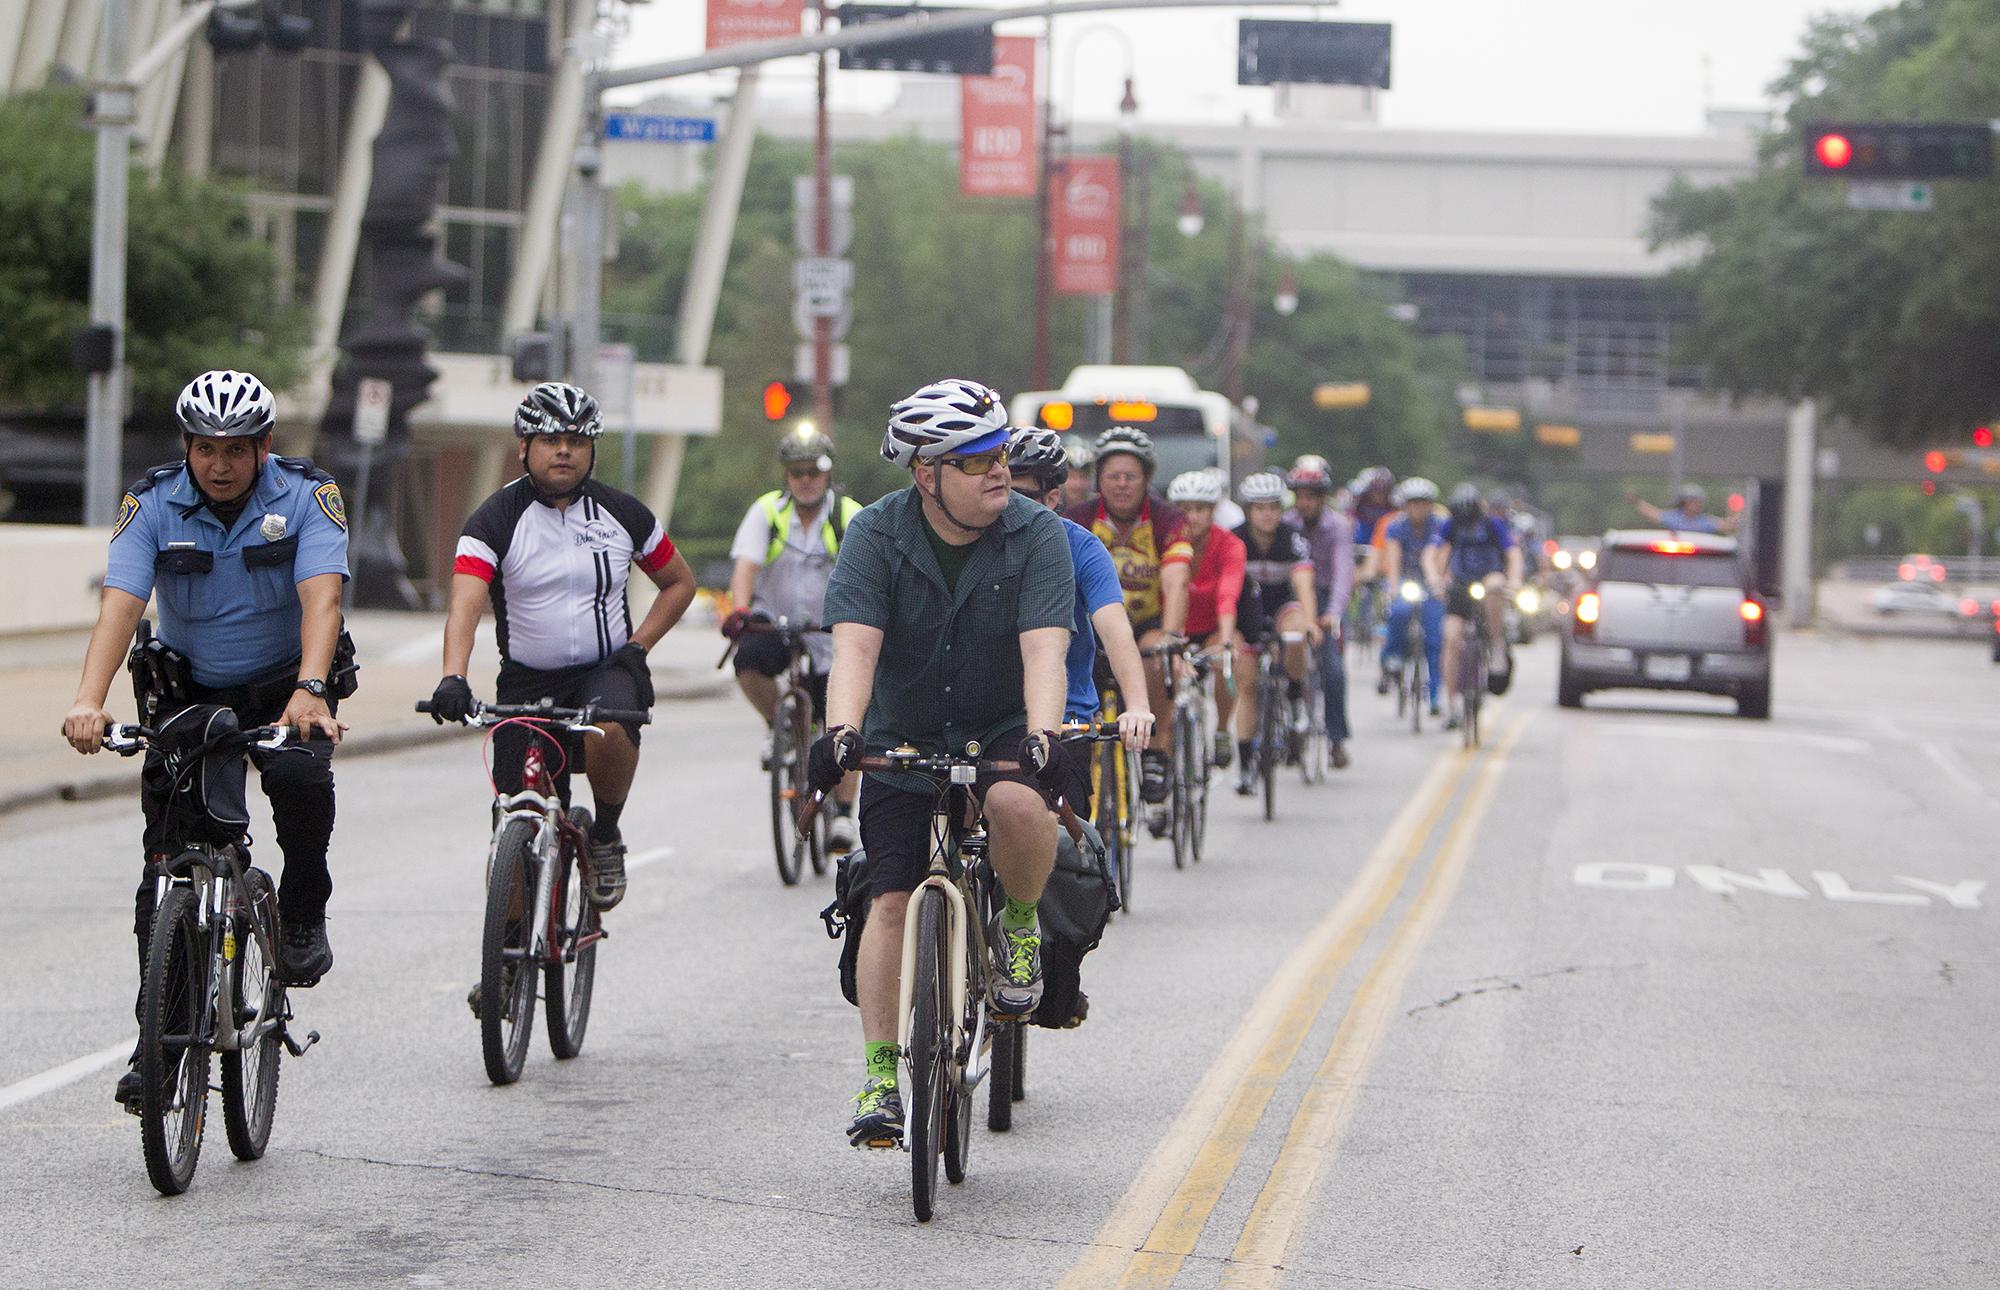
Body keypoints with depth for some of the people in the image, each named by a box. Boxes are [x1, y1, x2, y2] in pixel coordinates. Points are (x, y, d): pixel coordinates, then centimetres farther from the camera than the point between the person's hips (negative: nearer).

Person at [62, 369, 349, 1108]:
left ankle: (304, 915, -7)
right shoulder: (153, 504, -12)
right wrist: (89, 701, -41)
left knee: (300, 776, -34)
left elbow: (320, 597, -29)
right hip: (189, 692, 2)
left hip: (284, 687, -1)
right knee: (166, 868, -7)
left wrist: (309, 691, -46)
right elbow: (120, 604, -24)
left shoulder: (307, 497, -15)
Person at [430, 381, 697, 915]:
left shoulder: (622, 513, 1)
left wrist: (638, 645, -1)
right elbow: (465, 606, -21)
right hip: (527, 681, 0)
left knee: (608, 729, -35)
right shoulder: (496, 520, -7)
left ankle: (606, 837, -8)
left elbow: (679, 582, 15)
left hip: (607, 670, 0)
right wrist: (453, 677, -39)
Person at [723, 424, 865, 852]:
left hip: (831, 631, 0)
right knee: (749, 661, -33)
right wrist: (739, 610, -36)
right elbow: (746, 565, -17)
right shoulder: (767, 512, -5)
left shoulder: (849, 516, -8)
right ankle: (776, 726, -4)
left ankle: (843, 813, 9)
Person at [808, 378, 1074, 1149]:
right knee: (892, 900, -10)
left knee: (1018, 803, -35)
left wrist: (1040, 738, -42)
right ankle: (880, 1077, -2)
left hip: (1002, 733, -1)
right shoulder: (877, 534, -12)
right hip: (903, 739, 1)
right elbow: (855, 645, -24)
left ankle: (1021, 925, -5)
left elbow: (1044, 649, -24)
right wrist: (841, 732, -41)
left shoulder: (1037, 535, -13)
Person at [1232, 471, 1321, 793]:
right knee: (1247, 684, -7)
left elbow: (1303, 582, -35)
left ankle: (1296, 695, -8)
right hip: (1247, 609, 1)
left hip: (1282, 604, 0)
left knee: (1295, 636, -35)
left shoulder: (1293, 539, -22)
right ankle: (1245, 763, 1)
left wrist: (1310, 621, -52)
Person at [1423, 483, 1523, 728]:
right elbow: (1431, 553, -18)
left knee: (1494, 587, -39)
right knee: (1452, 639, -14)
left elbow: (1513, 553, -22)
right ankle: (1453, 702, -7)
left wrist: (1514, 579, -42)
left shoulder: (1494, 525, -11)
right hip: (1460, 586, 2)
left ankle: (1498, 644, -24)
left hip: (1490, 577, -2)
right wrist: (1434, 578, -39)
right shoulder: (1449, 526, -7)